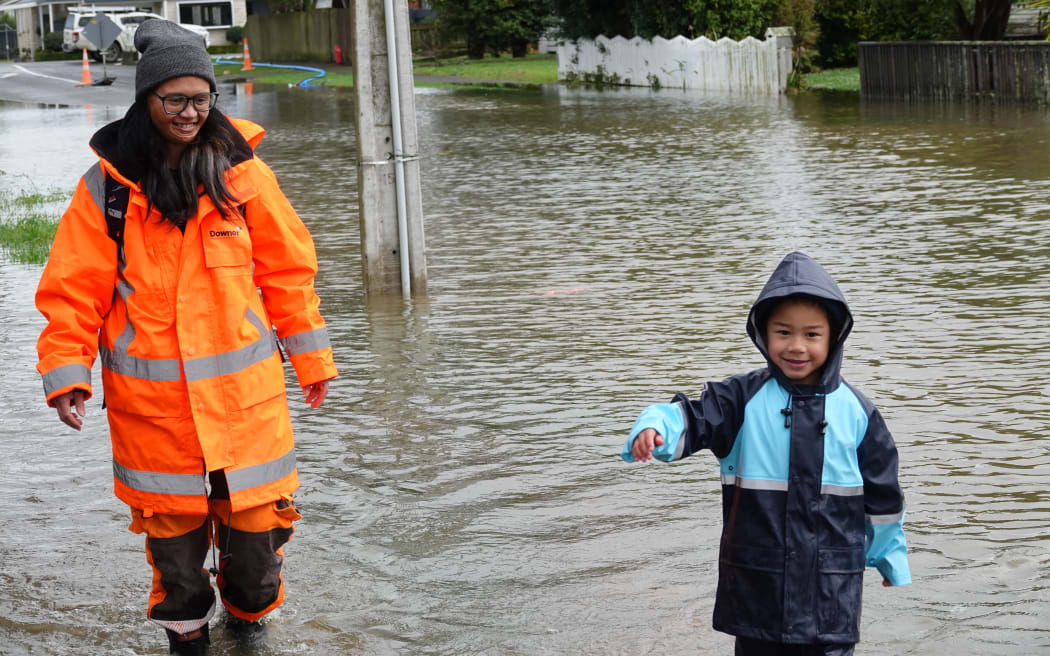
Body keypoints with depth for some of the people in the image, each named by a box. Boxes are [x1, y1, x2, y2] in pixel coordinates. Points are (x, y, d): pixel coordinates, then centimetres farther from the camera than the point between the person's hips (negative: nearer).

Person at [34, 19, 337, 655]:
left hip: (242, 385, 0)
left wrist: (312, 360, 9)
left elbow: (287, 269, 5)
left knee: (254, 511, 6)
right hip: (150, 398, 0)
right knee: (170, 519, 10)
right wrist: (66, 372, -9)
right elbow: (74, 287, 1)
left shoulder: (242, 172, -2)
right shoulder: (107, 187, -4)